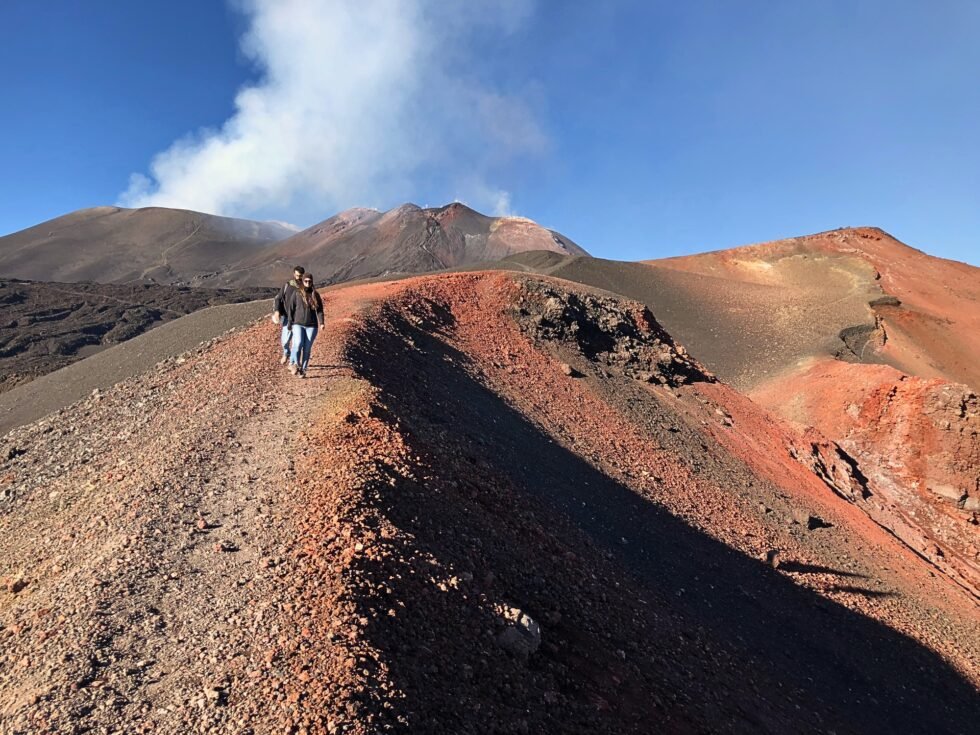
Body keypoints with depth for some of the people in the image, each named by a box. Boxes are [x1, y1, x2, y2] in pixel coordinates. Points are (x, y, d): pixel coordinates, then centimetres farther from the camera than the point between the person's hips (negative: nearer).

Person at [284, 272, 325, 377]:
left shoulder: (315, 295, 7)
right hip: (298, 324, -2)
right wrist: (290, 323, 1)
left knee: (307, 349, 2)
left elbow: (319, 310, 4)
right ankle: (294, 364, 1)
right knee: (298, 344, -21)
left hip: (311, 326, 2)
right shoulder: (296, 293, 2)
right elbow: (290, 309, 4)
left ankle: (303, 370, 13)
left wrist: (321, 323, -9)